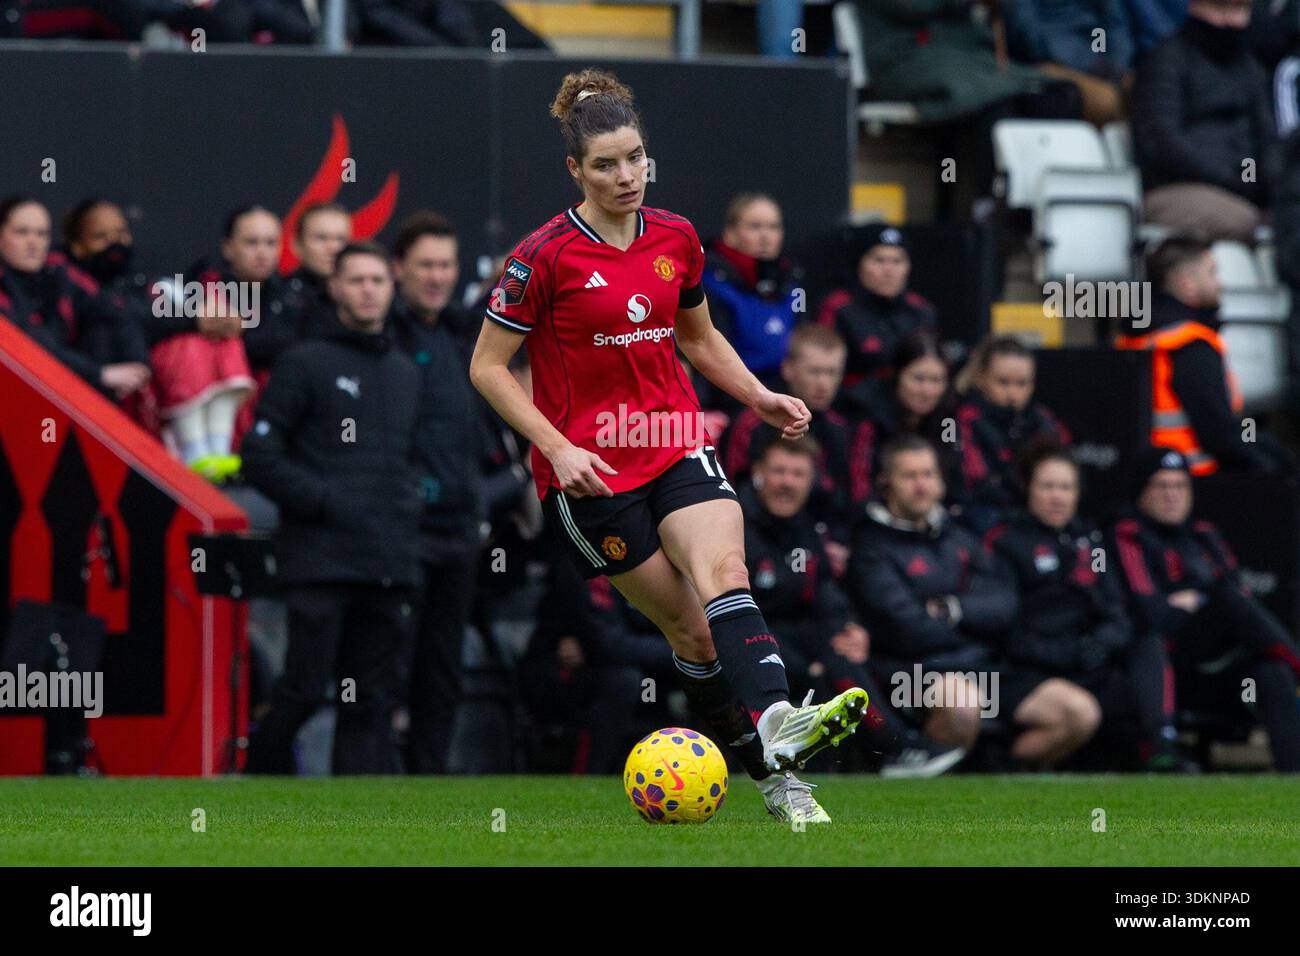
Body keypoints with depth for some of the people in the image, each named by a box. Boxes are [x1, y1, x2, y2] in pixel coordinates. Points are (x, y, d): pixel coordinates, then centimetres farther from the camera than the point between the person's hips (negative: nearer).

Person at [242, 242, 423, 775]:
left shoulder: (406, 374, 19)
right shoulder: (306, 364, 1)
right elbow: (260, 457, -4)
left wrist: (410, 506, 9)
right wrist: (321, 500, -12)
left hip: (390, 566, 5)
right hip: (321, 559, -5)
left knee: (372, 702, 3)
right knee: (305, 690, -10)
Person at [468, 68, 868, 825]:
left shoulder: (677, 239, 6)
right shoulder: (546, 257, -10)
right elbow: (488, 367, -6)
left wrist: (759, 396, 6)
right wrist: (557, 448, -16)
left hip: (678, 445, 3)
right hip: (588, 471, -3)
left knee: (723, 573, -24)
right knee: (689, 625, -7)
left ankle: (775, 724, -43)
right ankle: (772, 778, -5)